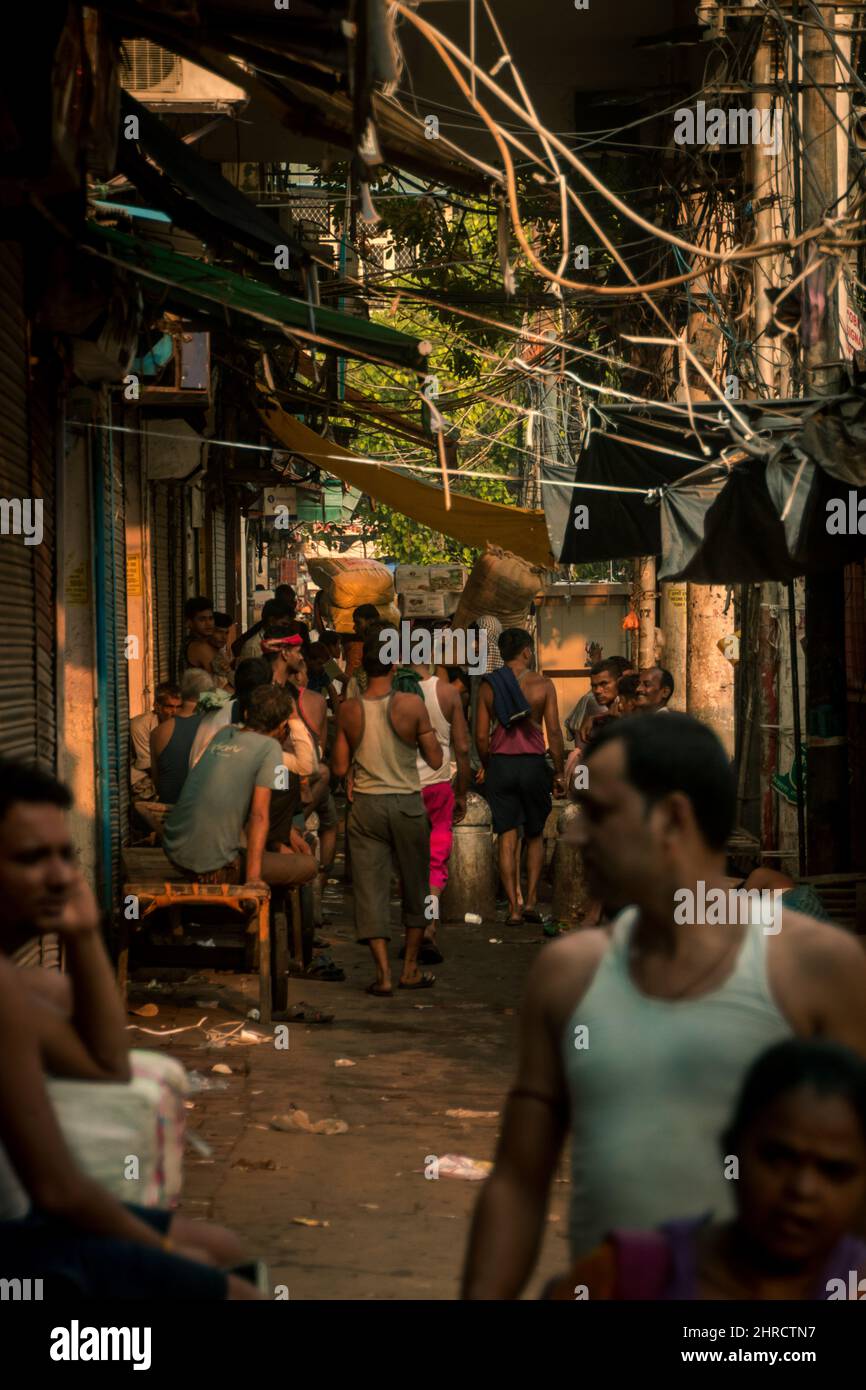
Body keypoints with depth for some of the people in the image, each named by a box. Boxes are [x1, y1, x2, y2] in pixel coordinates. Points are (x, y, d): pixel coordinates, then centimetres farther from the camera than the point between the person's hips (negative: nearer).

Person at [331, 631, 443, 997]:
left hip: (365, 805, 1)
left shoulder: (349, 710, -4)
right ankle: (410, 968, 21)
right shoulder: (412, 705, -11)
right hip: (407, 803, -1)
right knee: (415, 887, 15)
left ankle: (383, 973, -3)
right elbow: (435, 760, -6)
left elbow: (339, 768, 1)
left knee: (370, 889, 4)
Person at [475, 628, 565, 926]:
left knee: (507, 838, 5)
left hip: (500, 764, 1)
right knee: (534, 836, 16)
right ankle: (531, 901, 8)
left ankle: (513, 907, 1)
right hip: (533, 763, -1)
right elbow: (554, 733, -5)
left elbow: (481, 736, -1)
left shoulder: (488, 686, 1)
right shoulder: (542, 684, -4)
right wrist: (559, 773, 3)